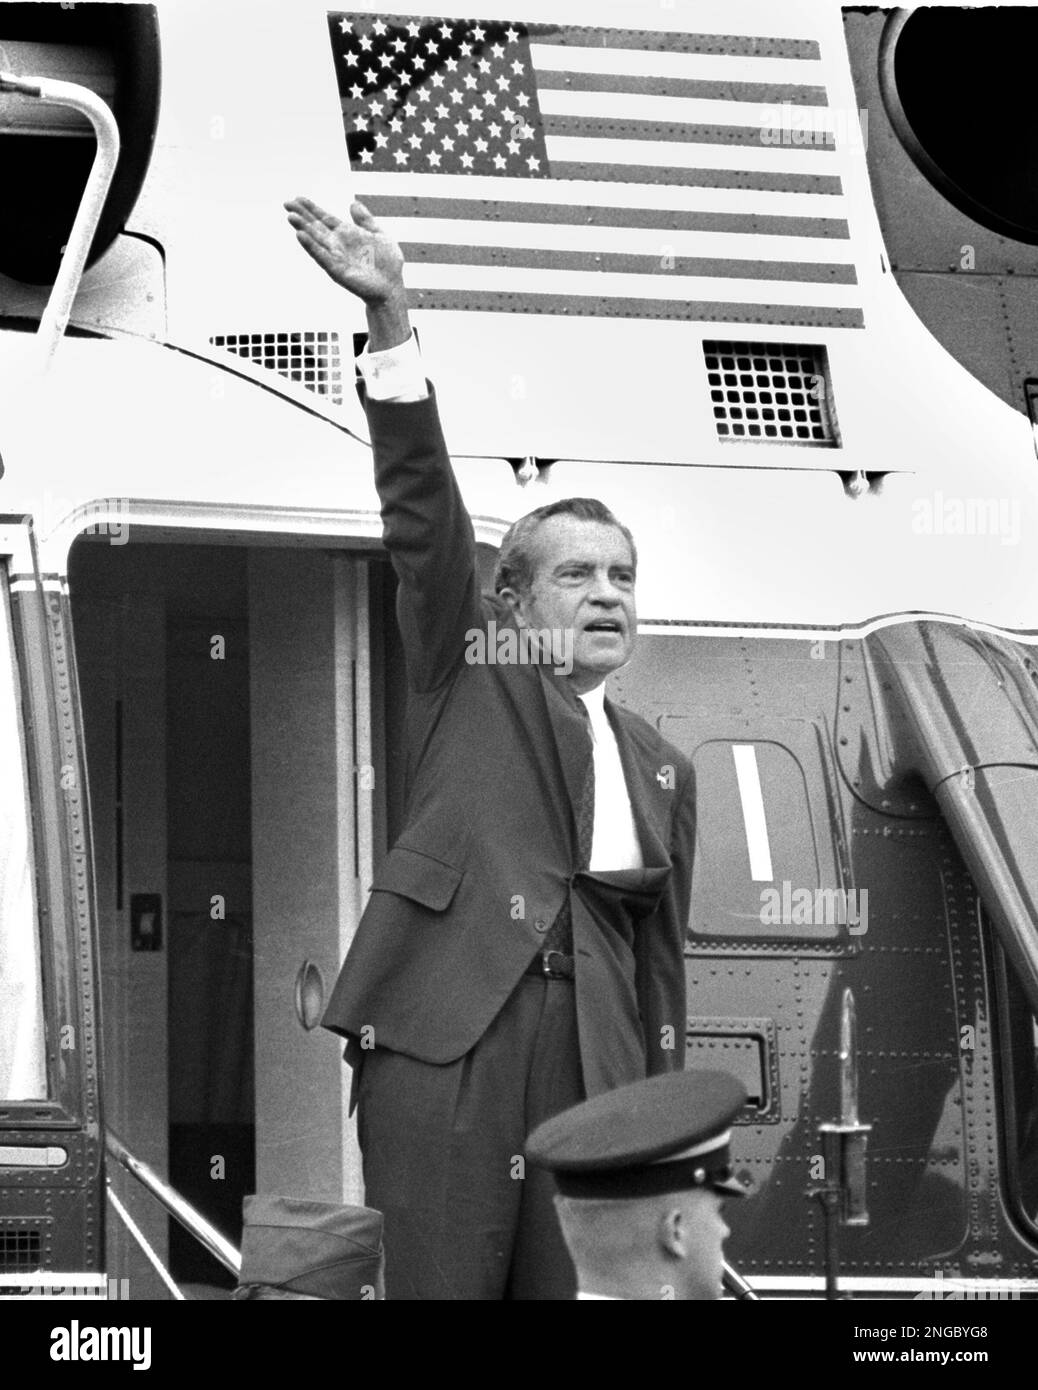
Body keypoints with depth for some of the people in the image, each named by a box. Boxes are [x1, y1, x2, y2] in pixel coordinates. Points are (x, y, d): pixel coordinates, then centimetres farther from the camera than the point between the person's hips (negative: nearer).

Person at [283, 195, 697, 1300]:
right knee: (437, 1287, -9)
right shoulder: (469, 673, 14)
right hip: (444, 1029, -4)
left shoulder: (660, 771, 24)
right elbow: (421, 508, 1)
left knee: (573, 1287, -3)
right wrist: (388, 318, -11)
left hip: (595, 1047, 4)